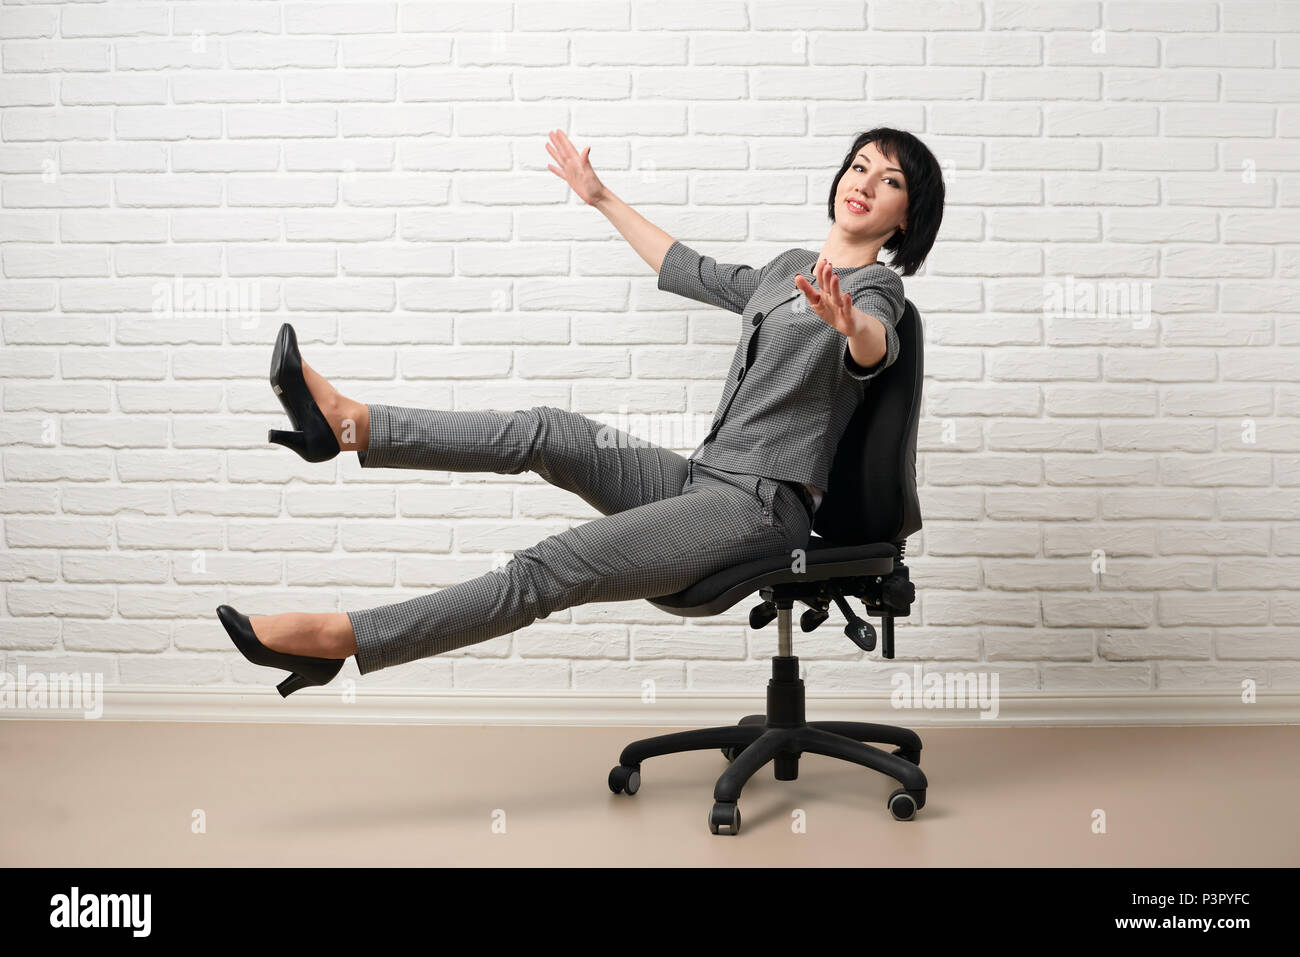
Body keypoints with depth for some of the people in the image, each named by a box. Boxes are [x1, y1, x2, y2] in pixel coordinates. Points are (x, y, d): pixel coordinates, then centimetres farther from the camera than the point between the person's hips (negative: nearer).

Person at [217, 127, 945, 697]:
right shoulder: (791, 270, 19)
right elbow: (689, 271, 34)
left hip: (761, 506, -8)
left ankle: (335, 639, -20)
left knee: (550, 571, -18)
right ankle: (347, 423, -19)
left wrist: (845, 322, -57)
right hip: (702, 482, 8)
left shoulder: (873, 290, -5)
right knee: (545, 430, -12)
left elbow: (875, 350, -31)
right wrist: (603, 198, 41)